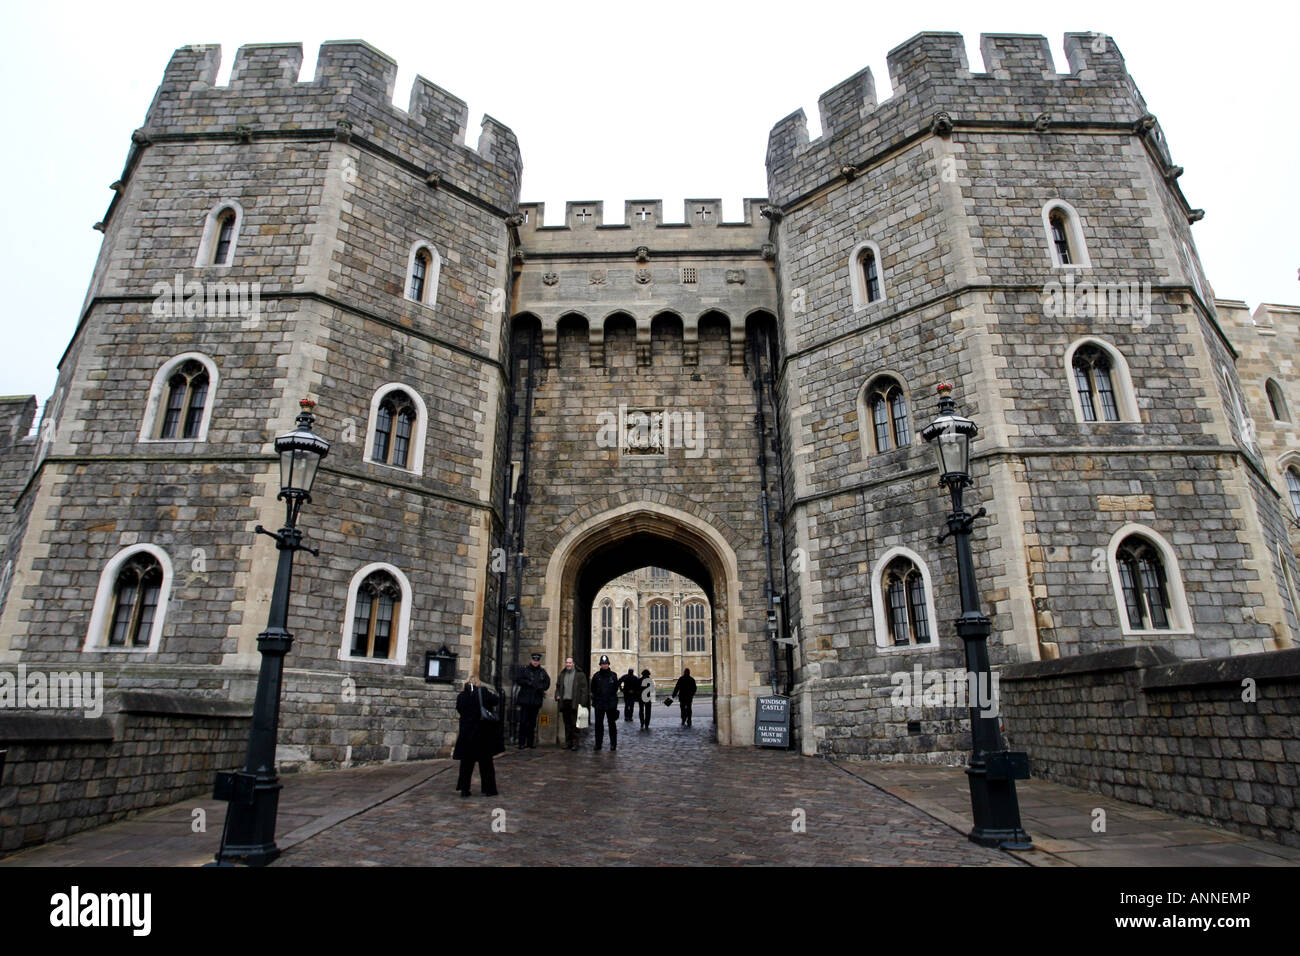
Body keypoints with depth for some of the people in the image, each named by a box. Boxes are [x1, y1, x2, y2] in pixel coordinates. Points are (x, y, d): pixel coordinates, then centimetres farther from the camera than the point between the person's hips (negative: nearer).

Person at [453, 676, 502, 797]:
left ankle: (464, 789, 15)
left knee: (466, 762, 15)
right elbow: (496, 700, -14)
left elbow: (459, 710, 10)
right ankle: (489, 789, 11)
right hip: (484, 735, -2)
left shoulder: (461, 696, -2)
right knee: (486, 762, 9)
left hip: (467, 734, 2)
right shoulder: (483, 692, -12)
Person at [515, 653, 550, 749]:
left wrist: (541, 687, -10)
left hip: (536, 701, 3)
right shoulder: (524, 669, 3)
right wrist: (529, 683, -14)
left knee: (532, 722, 8)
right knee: (523, 722, -4)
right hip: (525, 700, -3)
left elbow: (547, 683, 9)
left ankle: (531, 742, 15)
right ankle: (522, 742, 1)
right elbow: (518, 680, -3)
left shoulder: (542, 671, 10)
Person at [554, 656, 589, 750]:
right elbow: (558, 686, 26)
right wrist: (557, 695, 6)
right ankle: (568, 742, 17)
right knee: (567, 724, 10)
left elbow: (583, 689, -4)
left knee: (574, 724, -5)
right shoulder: (562, 674, 15)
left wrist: (582, 703, -10)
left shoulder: (580, 674, -1)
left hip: (574, 703, -5)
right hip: (564, 702, 5)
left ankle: (575, 743, -1)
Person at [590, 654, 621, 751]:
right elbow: (593, 689, 9)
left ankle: (613, 744, 12)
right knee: (598, 724, 6)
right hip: (599, 704, 1)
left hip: (611, 703, -1)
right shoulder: (596, 675, 4)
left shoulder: (613, 675, 3)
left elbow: (616, 688, 10)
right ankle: (598, 744, 14)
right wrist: (594, 701, 3)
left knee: (612, 724, 5)